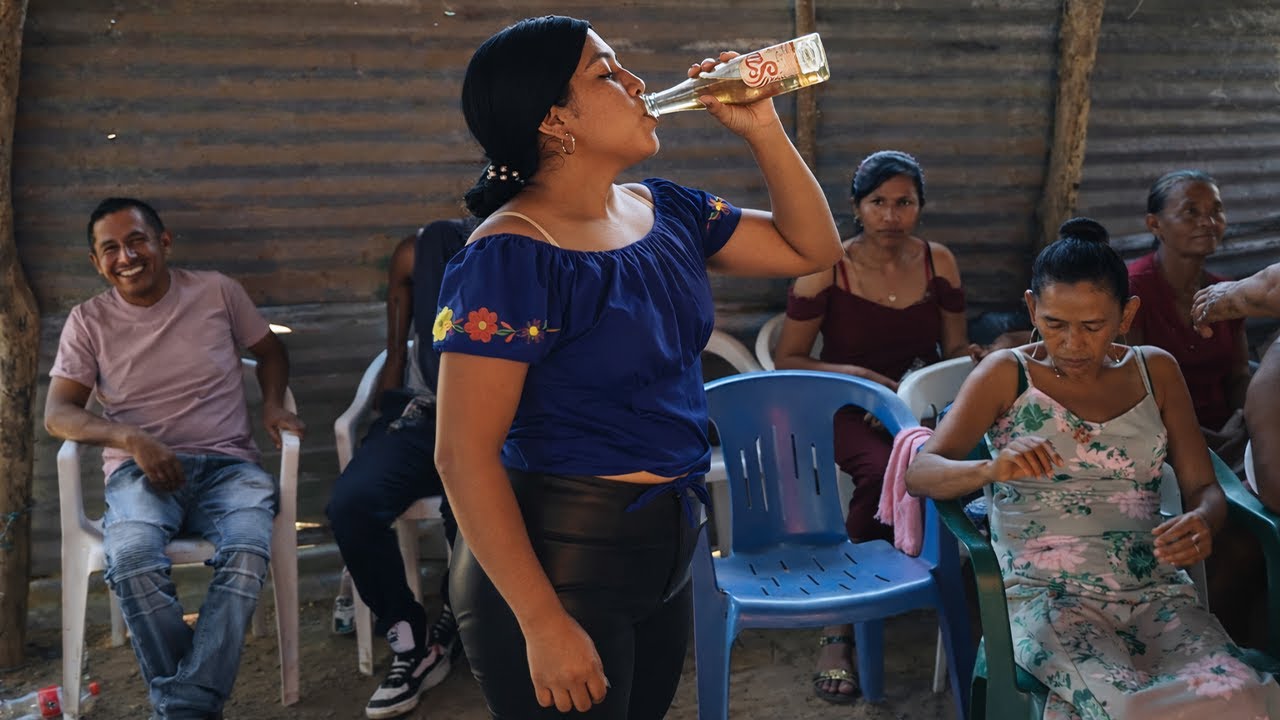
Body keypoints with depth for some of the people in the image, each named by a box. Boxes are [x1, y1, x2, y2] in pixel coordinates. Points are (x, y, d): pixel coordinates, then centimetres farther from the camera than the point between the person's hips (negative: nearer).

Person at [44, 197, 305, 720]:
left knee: (247, 552, -34)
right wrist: (132, 439, -16)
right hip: (141, 471, 0)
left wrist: (273, 403, 1)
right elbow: (57, 413, 2)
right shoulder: (89, 321, 8)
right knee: (132, 560, -35)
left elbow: (270, 350, 23)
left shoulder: (217, 292, 9)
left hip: (227, 464, 0)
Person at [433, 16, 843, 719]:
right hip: (557, 569, -8)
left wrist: (763, 131, -2)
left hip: (665, 556, 8)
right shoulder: (510, 257, -20)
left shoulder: (665, 210, 3)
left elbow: (812, 248, 13)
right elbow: (465, 455, -22)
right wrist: (544, 624, -23)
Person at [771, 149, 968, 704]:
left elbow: (957, 348, 16)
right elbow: (786, 361, -1)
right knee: (883, 471, -38)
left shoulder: (938, 263, 7)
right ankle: (839, 630, -24)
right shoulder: (826, 269, -3)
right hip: (847, 410, -3)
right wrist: (855, 376, -15)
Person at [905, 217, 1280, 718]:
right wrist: (991, 469, -29)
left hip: (1155, 591, 4)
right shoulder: (1007, 375, 3)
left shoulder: (1154, 371, 13)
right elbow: (919, 472, -6)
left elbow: (1204, 488, 13)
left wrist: (1201, 522, -12)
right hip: (1044, 596, -3)